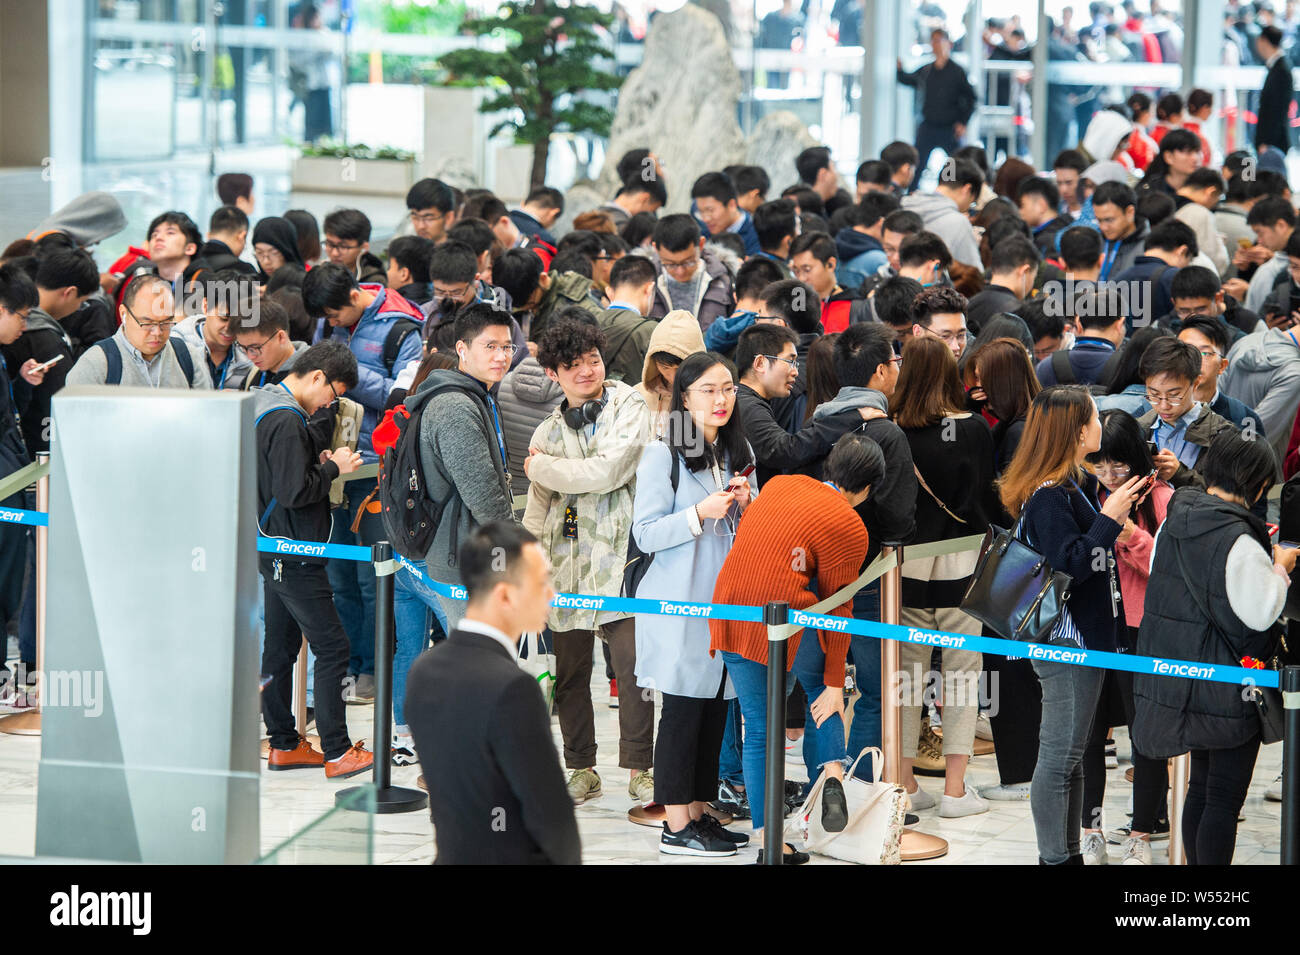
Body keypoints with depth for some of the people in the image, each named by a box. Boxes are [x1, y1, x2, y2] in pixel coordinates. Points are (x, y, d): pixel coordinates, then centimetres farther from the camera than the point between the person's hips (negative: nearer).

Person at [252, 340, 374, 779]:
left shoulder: (264, 402, 11)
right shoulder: (286, 421, -21)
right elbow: (293, 492, -25)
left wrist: (319, 464, 8)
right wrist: (333, 468, -12)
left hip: (272, 551, 11)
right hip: (294, 555, -11)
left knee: (279, 645, 15)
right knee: (332, 647, -6)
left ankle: (283, 743, 22)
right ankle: (337, 752, -4)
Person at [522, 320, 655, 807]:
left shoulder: (630, 408, 1)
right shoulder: (548, 432, 16)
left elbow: (609, 471, -13)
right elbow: (536, 513, 20)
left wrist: (542, 466, -1)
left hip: (619, 555, -4)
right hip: (566, 566, 5)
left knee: (633, 666, -10)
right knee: (570, 672, 7)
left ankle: (639, 768, 0)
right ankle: (580, 769, 18)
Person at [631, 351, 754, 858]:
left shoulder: (738, 454, 13)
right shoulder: (662, 455, -7)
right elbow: (645, 534, -10)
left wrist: (743, 507, 1)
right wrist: (700, 513, -21)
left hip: (728, 599, 6)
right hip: (681, 602, -6)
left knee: (715, 710, 8)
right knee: (684, 710, -4)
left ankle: (699, 814, 15)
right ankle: (676, 827, 0)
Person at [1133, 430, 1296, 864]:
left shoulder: (1174, 519, 2)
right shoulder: (1238, 541, -22)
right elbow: (1261, 612, -21)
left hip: (1177, 677, 8)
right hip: (1228, 685, -8)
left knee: (1201, 787, 19)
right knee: (1226, 797, 0)